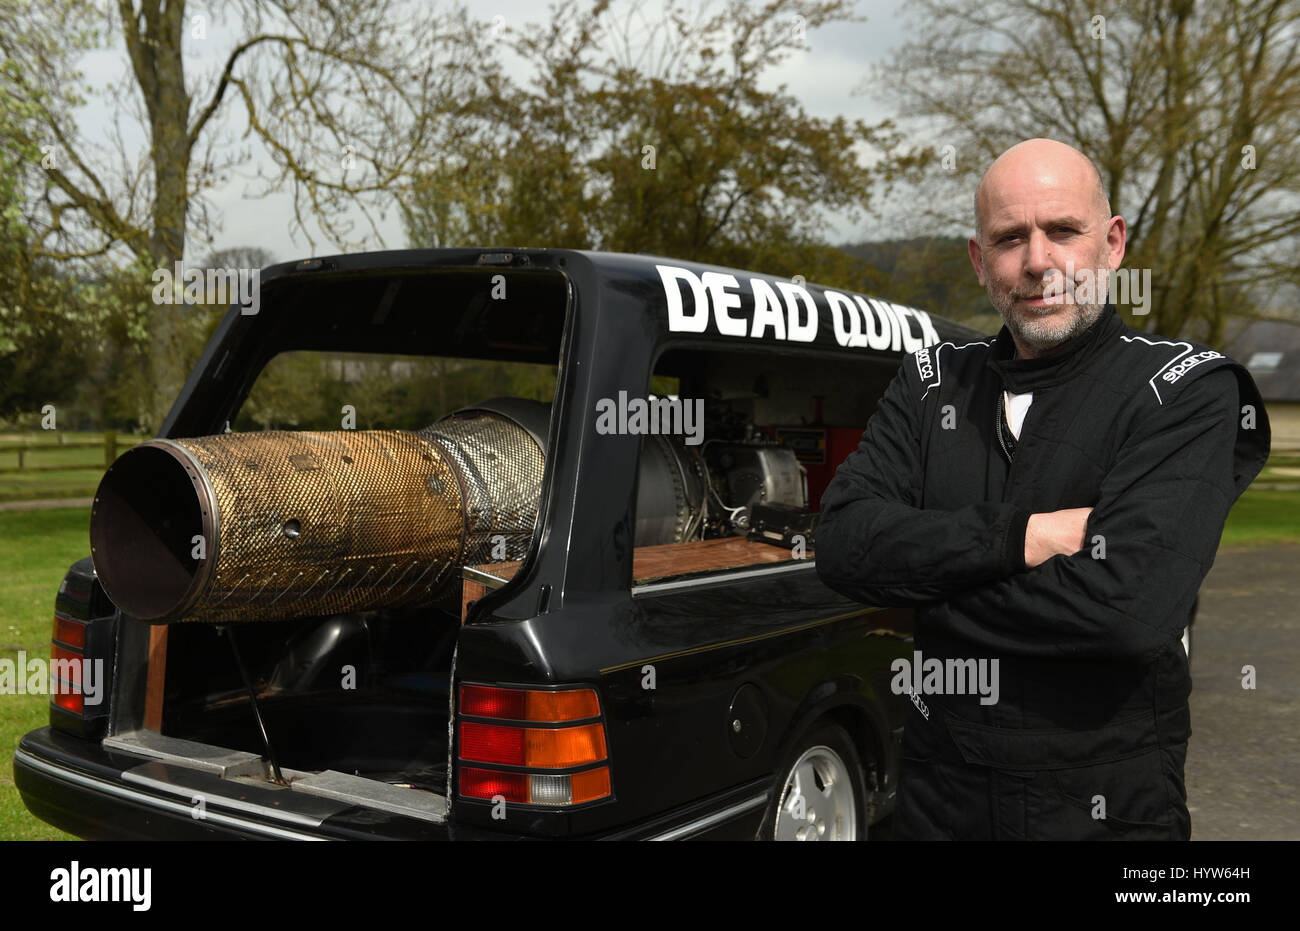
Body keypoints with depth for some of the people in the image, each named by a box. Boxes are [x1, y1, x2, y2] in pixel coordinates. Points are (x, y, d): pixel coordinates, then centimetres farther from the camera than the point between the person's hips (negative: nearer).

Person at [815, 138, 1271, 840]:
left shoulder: (1188, 388, -10)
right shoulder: (932, 382, 3)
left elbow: (1133, 605, -25)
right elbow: (843, 544, -10)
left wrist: (925, 585, -15)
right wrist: (1017, 537, -21)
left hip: (1106, 806, -3)